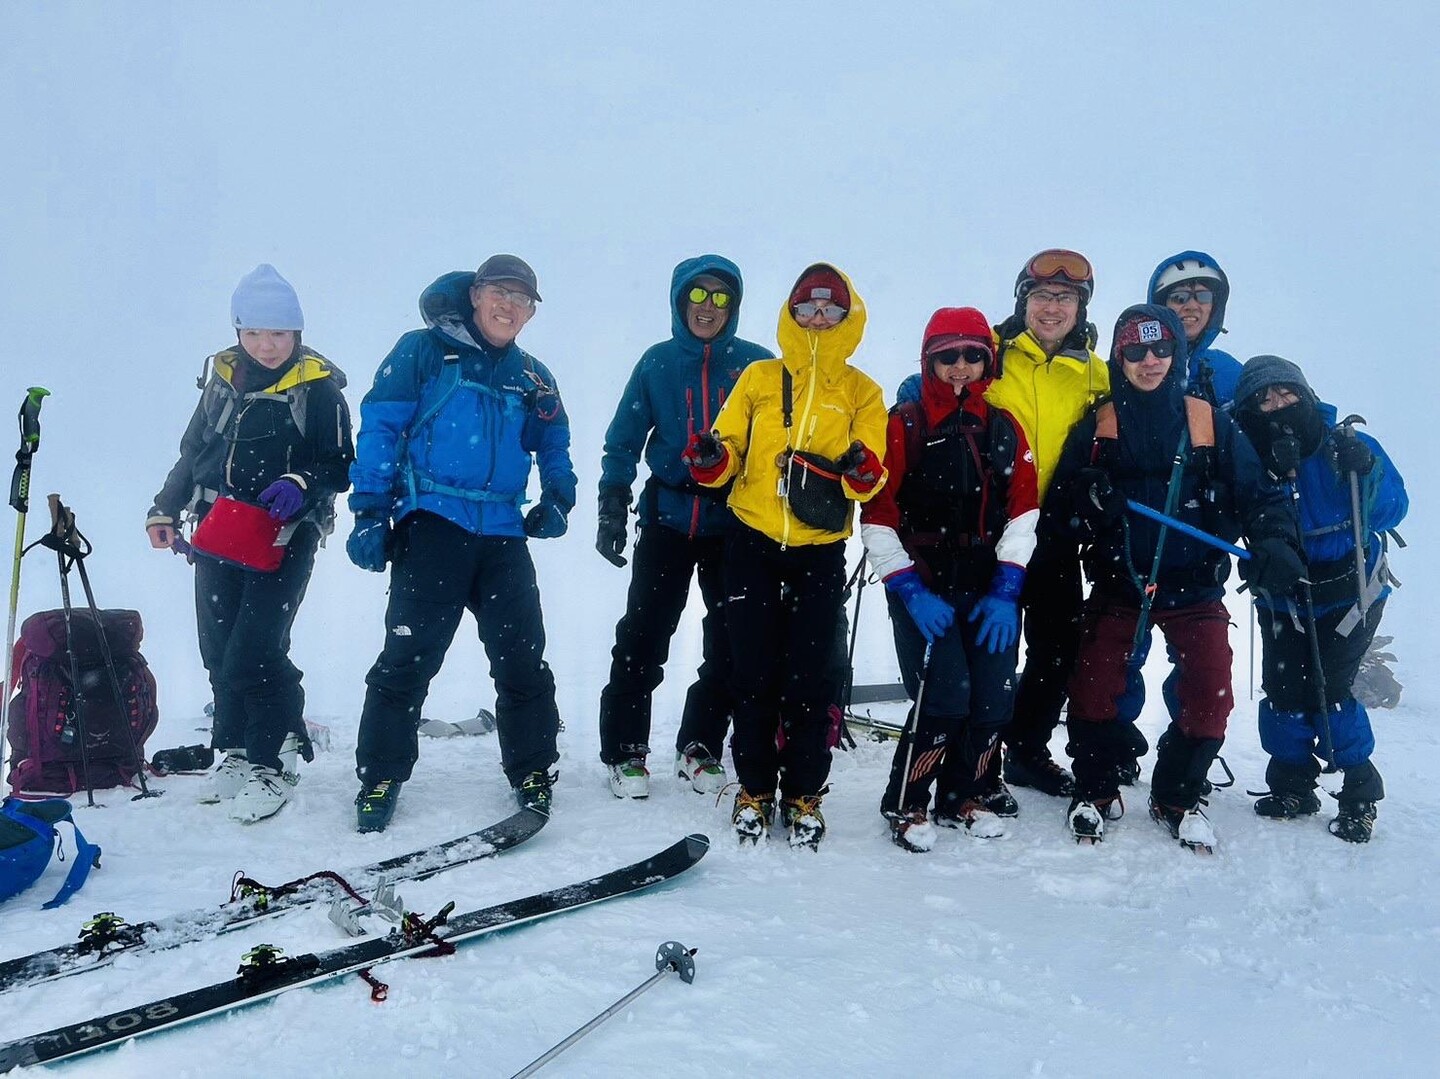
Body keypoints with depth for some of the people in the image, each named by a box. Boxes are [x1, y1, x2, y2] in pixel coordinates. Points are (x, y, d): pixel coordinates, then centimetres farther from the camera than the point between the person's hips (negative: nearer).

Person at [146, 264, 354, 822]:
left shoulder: (318, 387, -4)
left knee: (254, 653, -14)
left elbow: (341, 467, -4)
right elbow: (193, 452, 20)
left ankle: (274, 761, 0)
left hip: (286, 535, -5)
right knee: (219, 650, 4)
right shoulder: (223, 376, 11)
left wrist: (301, 485, -23)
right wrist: (166, 509, 14)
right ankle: (238, 750, 20)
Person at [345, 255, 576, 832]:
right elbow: (379, 427, -1)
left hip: (503, 532, 4)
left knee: (523, 658, 3)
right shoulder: (424, 351, 4)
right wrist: (370, 511, -8)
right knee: (410, 654, -6)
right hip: (432, 521, -4)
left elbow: (554, 447, 27)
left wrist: (556, 498, 8)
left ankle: (534, 774, 15)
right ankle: (378, 779, 7)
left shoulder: (532, 377, 18)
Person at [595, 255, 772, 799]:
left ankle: (701, 745, 21)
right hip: (667, 519, 0)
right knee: (642, 637, -1)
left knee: (729, 643, 6)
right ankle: (624, 749, 10)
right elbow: (624, 441, 7)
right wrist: (611, 509, -2)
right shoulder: (657, 363, 3)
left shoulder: (757, 365, 0)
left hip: (734, 524, 0)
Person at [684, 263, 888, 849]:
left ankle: (804, 794, 13)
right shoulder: (759, 377, 8)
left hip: (821, 549, -1)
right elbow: (729, 450, 7)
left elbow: (871, 478, 0)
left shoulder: (861, 391, 6)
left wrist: (861, 470, -23)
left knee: (809, 674, 0)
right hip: (753, 541, 1)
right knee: (753, 669, 3)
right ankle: (755, 788, 17)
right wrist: (711, 459, -16)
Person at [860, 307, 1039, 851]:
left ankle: (962, 796, 24)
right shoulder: (905, 425, -3)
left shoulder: (1005, 428, 9)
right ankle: (905, 805, 5)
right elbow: (878, 517, -6)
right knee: (946, 693, -15)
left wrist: (1006, 591, -3)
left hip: (989, 586, 4)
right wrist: (910, 592, -13)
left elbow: (1022, 510, 6)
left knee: (994, 698, 0)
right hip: (922, 584, -4)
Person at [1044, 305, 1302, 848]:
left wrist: (1274, 541, -23)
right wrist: (1088, 499, -23)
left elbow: (1256, 493, -3)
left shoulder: (1211, 423, 1)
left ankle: (1176, 798, 17)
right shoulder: (1095, 427, 1)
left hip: (1195, 586, 0)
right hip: (1116, 586, 0)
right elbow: (1057, 511, -1)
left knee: (1211, 697, -8)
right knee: (1093, 690, -9)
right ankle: (1095, 792, 16)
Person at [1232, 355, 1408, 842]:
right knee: (1283, 689, -3)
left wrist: (1365, 470, -31)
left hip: (1348, 594, -2)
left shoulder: (1349, 444, -10)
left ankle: (1360, 793, 7)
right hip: (1282, 597, 2)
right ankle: (1293, 785, 18)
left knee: (1327, 689, -11)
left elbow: (1391, 511, -13)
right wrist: (1276, 475, -32)